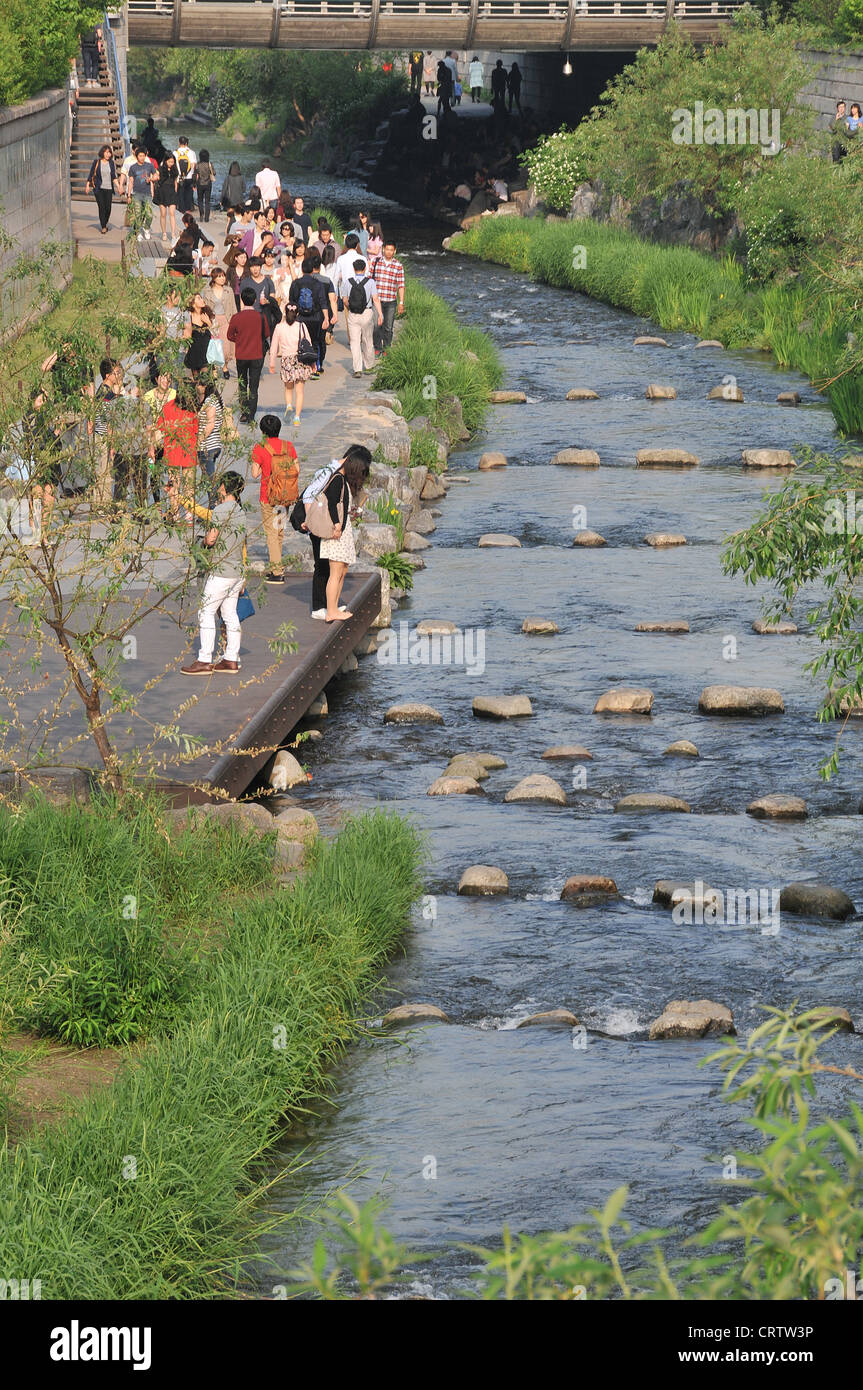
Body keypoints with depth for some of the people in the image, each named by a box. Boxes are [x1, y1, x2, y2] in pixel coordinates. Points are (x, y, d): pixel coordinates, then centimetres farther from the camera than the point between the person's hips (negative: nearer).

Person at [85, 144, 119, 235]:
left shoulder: (112, 163, 8)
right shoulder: (96, 162, 0)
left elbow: (114, 177, 10)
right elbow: (91, 174, 6)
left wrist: (118, 186, 1)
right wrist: (87, 185, 0)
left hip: (109, 188, 2)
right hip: (99, 188, -2)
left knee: (108, 208, -2)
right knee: (102, 207, -8)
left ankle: (105, 224, 21)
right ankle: (103, 227, -1)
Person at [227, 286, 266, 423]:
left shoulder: (236, 318, -10)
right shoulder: (261, 317, -10)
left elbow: (230, 336, 0)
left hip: (241, 355, 0)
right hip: (257, 355, 0)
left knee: (242, 386, 16)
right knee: (253, 387, 4)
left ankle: (243, 413, 12)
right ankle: (251, 417, 0)